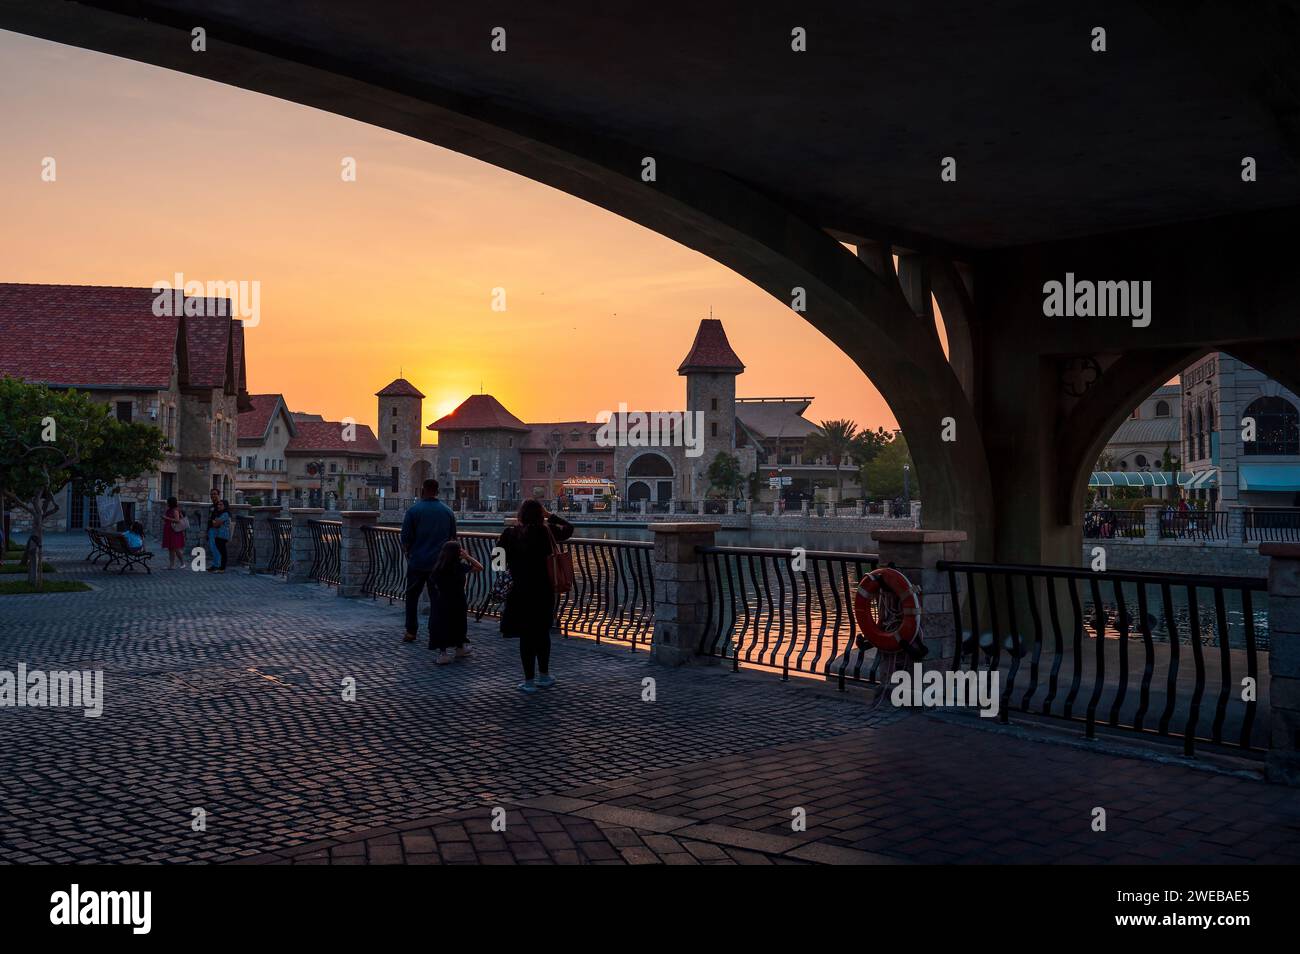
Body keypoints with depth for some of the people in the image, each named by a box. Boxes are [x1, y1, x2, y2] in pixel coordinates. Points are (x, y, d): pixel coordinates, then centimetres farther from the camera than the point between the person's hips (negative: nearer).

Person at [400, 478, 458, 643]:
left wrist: (408, 555, 11)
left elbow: (405, 538, -5)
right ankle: (435, 636, 4)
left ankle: (411, 632, 15)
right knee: (437, 599, 4)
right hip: (440, 563, 2)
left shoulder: (414, 510, -6)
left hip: (417, 562, -2)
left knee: (412, 597, 13)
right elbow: (453, 537, 12)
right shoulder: (448, 511, 4)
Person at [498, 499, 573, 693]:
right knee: (543, 632, 16)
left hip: (521, 591, -1)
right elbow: (568, 528, 11)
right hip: (544, 591, 2)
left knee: (526, 635, 4)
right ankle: (544, 676, 26)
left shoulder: (511, 534, -8)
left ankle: (529, 681, 8)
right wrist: (551, 516, 14)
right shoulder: (547, 531, -6)